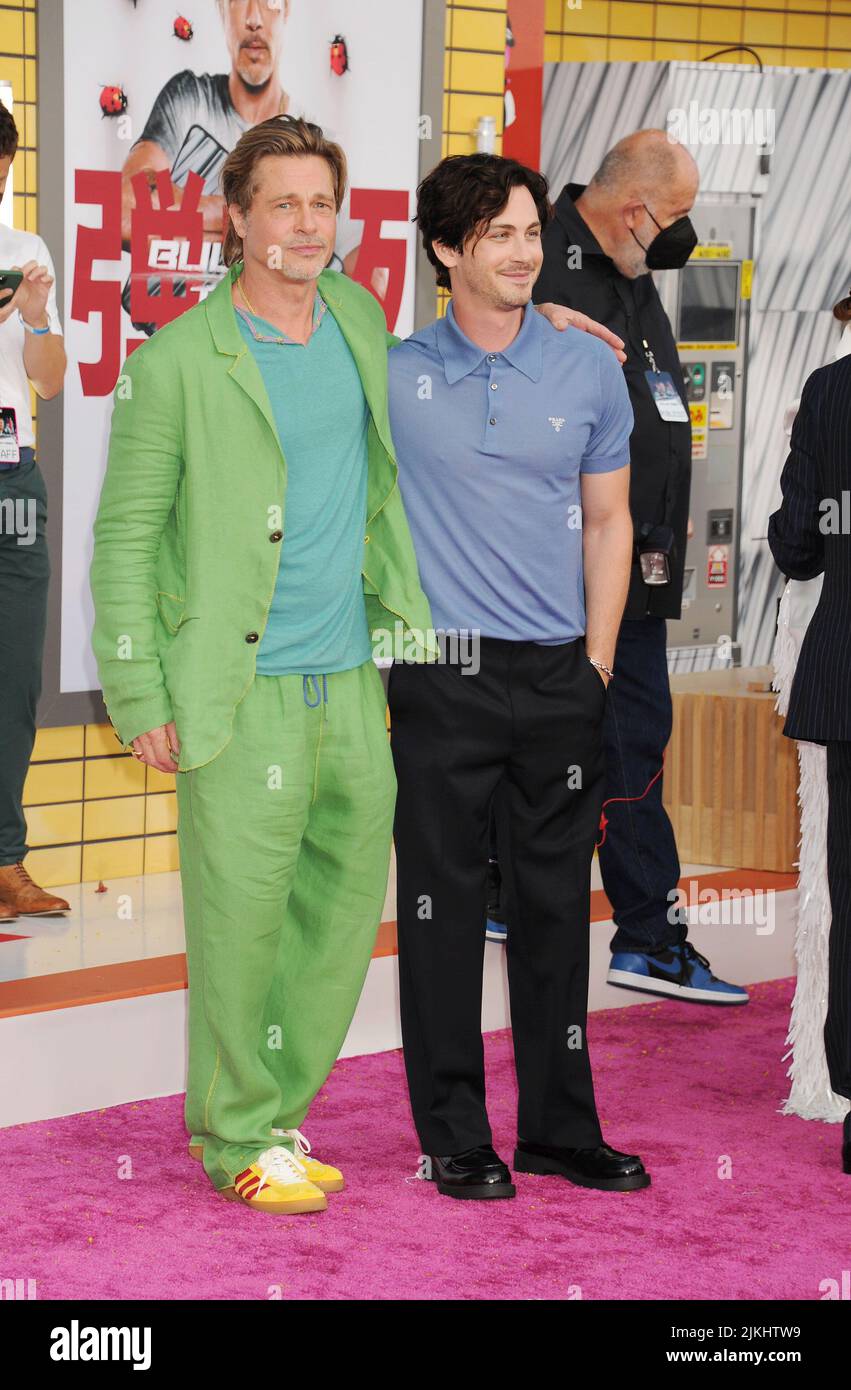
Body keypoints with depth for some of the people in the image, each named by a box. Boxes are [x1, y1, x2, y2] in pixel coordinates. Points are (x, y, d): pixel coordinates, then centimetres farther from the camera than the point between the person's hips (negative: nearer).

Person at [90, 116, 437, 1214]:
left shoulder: (359, 315, 10)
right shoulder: (177, 362, -8)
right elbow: (123, 538, -5)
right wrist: (140, 696, -8)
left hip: (353, 684, 6)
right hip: (243, 697, -6)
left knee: (342, 912, 11)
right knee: (240, 922, -1)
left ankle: (274, 1114, 27)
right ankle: (236, 1139, 16)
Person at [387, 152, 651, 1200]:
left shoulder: (589, 372, 5)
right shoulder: (392, 374, 1)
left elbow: (607, 523, 10)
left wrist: (597, 662, 4)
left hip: (558, 680, 2)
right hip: (442, 681, -2)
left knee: (556, 904, 8)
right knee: (443, 905, 2)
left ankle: (560, 1126, 18)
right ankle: (454, 1134, 11)